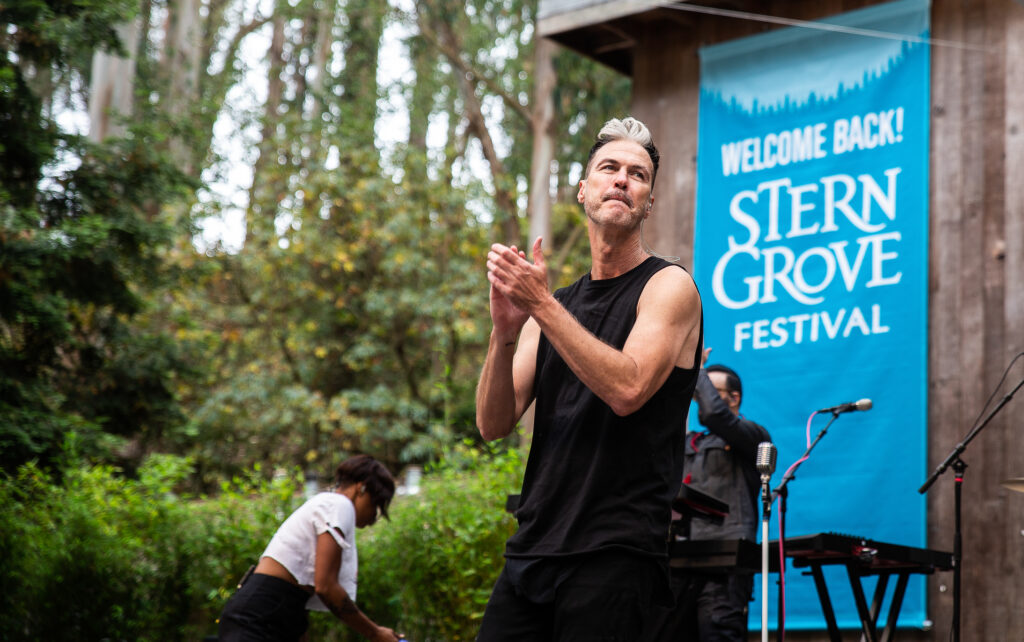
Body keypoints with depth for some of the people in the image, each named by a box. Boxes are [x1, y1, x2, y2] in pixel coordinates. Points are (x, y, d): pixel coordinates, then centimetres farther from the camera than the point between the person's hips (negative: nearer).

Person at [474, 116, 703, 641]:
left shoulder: (669, 287, 1)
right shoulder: (554, 306, 16)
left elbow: (627, 390, -17)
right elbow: (494, 424, 6)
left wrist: (541, 304, -15)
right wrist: (505, 330, -10)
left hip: (615, 553, -5)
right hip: (532, 550, 5)